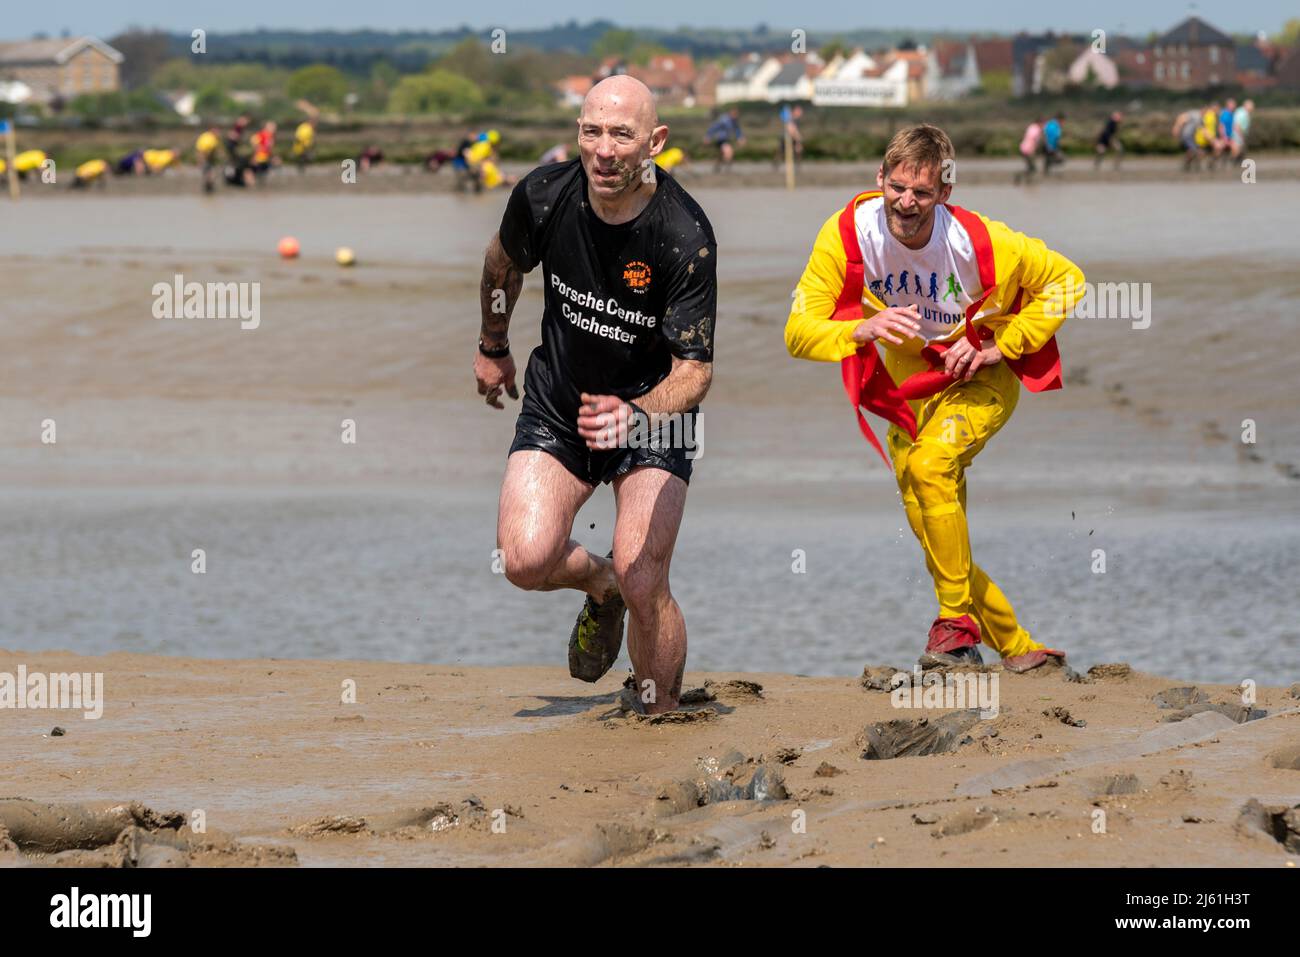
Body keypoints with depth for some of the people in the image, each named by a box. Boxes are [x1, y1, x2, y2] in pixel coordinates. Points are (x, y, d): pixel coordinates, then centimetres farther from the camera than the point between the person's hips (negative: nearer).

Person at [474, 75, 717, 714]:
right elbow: (503, 264, 9)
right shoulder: (544, 195, -15)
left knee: (644, 588, -17)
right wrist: (492, 347, 23)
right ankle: (599, 583, 17)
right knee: (526, 559, -19)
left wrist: (637, 417, -44)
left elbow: (694, 369, -25)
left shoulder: (686, 239, -25)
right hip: (557, 402, 3)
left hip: (653, 407, -3)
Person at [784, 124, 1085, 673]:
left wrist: (999, 346, -18)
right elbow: (798, 333, -21)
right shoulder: (848, 235, -20)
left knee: (929, 464, -33)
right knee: (933, 540, 5)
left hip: (982, 381, -4)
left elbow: (1066, 279, -11)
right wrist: (863, 330, -40)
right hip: (910, 392, 4)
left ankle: (959, 622, -23)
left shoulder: (978, 241, -26)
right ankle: (1022, 652, 22)